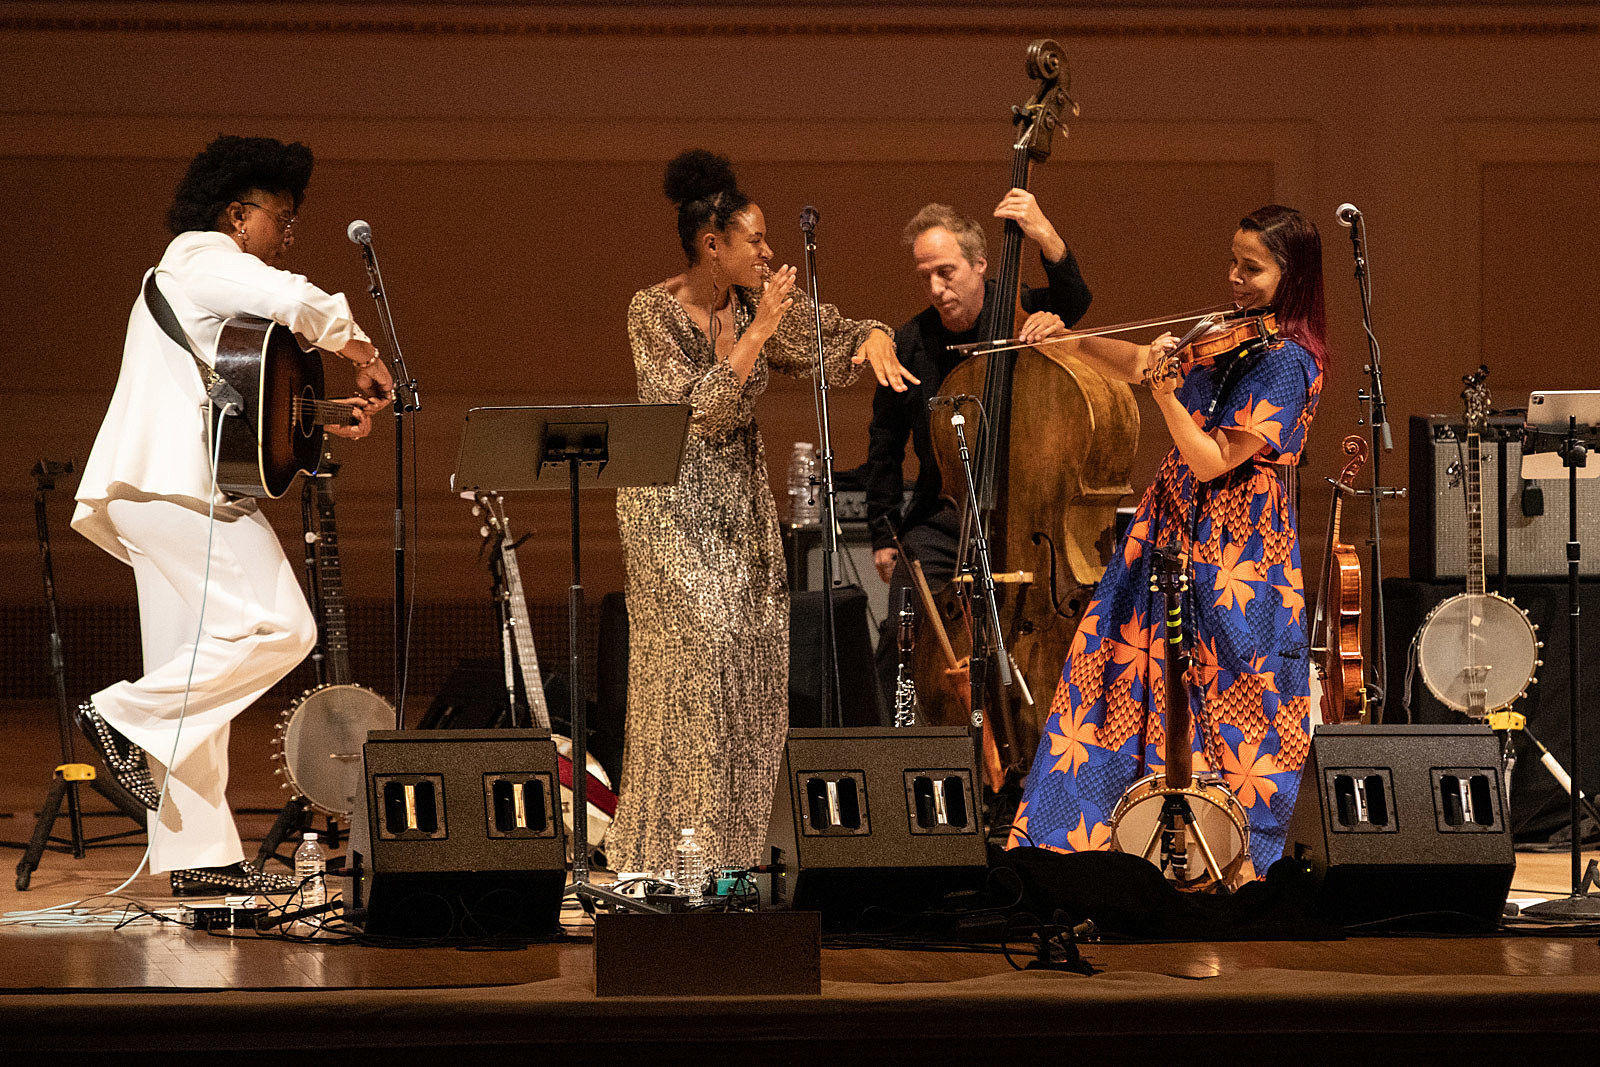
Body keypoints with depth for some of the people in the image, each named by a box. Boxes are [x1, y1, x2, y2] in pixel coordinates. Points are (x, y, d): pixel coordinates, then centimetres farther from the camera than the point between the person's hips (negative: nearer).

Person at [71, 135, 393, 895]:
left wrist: (329, 419, 18)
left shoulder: (179, 278, 30)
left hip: (159, 490, 11)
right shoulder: (205, 256, -2)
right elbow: (296, 303, -23)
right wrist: (362, 355, -6)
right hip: (183, 485, -11)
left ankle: (199, 857, 4)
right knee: (278, 628, -15)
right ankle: (126, 716, -12)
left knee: (196, 672, 6)